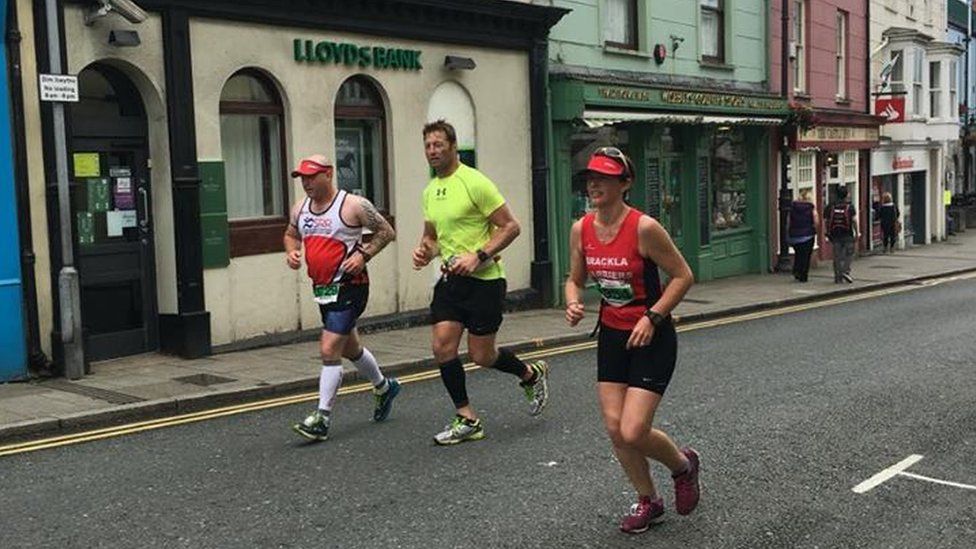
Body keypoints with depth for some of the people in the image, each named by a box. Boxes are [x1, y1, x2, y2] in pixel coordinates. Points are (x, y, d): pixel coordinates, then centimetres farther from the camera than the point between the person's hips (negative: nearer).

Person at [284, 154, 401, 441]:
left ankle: (322, 418, -7)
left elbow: (386, 231, -4)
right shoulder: (300, 208, 7)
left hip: (349, 286, -8)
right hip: (322, 287, 8)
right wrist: (291, 251, 3)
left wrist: (363, 254, -17)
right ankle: (384, 387, 45)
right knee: (349, 348, 21)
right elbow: (291, 234, 25)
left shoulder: (354, 205, -12)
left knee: (329, 350, -14)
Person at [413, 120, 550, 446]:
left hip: (483, 280, -7)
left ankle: (532, 374, 31)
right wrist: (424, 252, 1)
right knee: (442, 347, -4)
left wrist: (479, 256, -22)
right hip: (450, 279, 7)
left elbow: (510, 226, -13)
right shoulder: (430, 191, 11)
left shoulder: (474, 183, -12)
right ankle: (467, 420, 8)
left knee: (481, 356, 0)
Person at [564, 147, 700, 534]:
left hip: (652, 338, -6)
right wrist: (573, 304, -9)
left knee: (633, 432, -11)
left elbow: (683, 276, -11)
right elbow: (575, 279, 12)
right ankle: (648, 501, 27)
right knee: (614, 428, 4)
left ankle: (684, 464, 23)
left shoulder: (644, 227, -19)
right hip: (612, 335, 6)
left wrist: (652, 317, -18)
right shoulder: (581, 230, -2)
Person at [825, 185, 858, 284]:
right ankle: (846, 272, -9)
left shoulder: (831, 207, 3)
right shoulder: (850, 207, -4)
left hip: (835, 235, 3)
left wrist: (828, 235, 12)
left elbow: (827, 221, 4)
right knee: (848, 255, 9)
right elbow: (854, 221, -8)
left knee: (837, 257, 6)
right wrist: (856, 234, 0)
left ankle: (838, 277, 6)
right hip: (847, 235, -3)